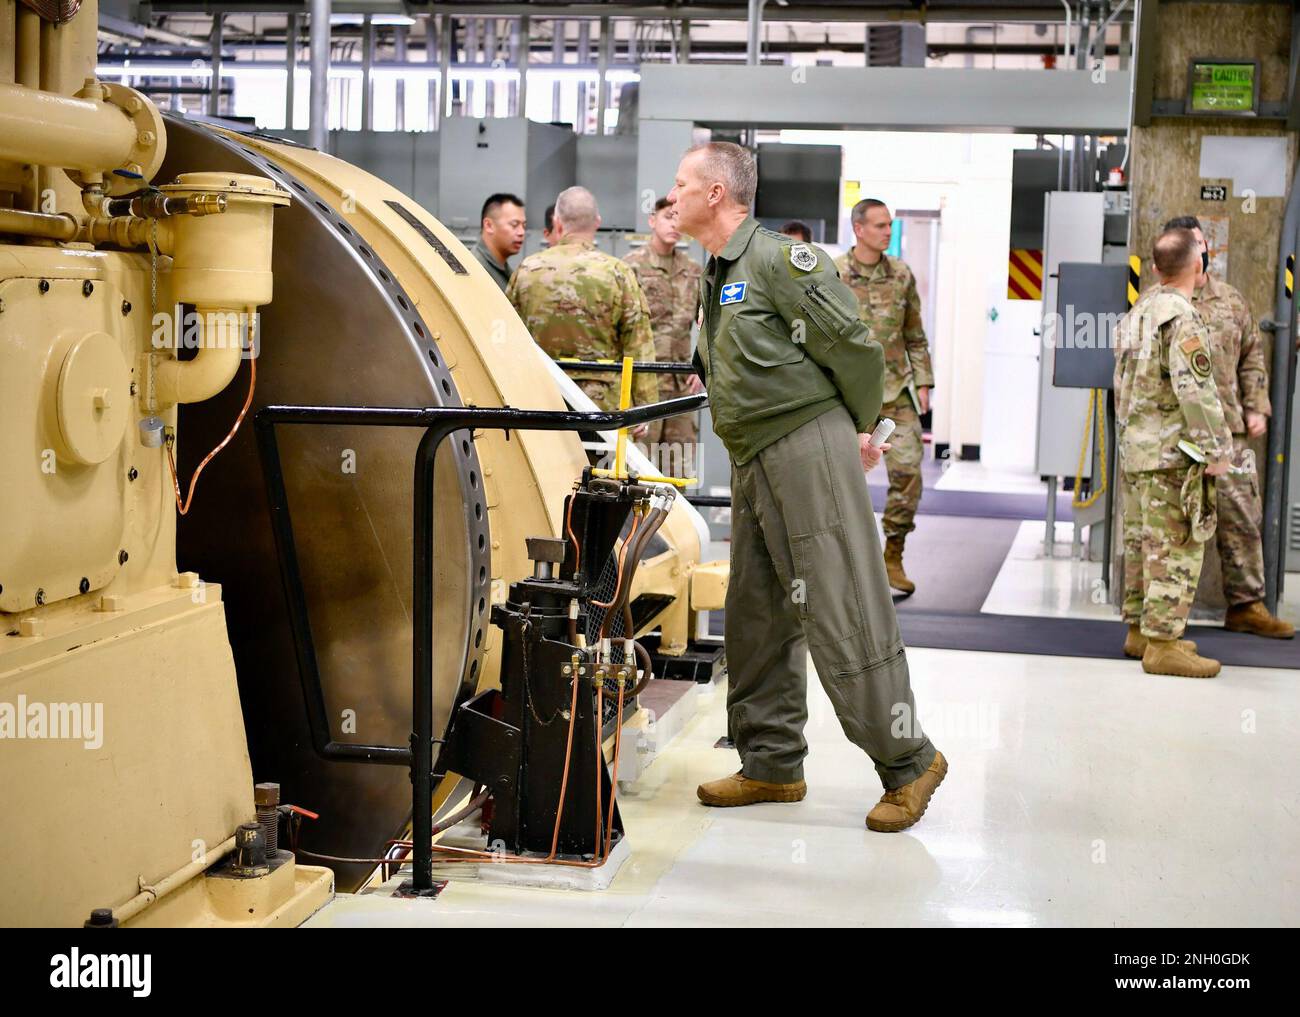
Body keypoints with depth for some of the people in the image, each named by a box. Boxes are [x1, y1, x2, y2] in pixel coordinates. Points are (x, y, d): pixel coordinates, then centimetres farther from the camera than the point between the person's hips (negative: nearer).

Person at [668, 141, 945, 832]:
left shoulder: (778, 259, -11)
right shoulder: (715, 277, 18)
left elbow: (855, 348, -10)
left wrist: (860, 430, 1)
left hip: (808, 451, -10)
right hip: (752, 465, 10)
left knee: (842, 615, -7)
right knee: (756, 617, 11)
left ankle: (908, 762, 3)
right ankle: (772, 765, 21)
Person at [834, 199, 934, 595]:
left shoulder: (901, 275, 7)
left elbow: (915, 337, 14)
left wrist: (922, 383, 7)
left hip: (896, 390, 2)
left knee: (908, 468, -8)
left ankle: (893, 555, 5)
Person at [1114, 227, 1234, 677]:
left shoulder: (1135, 314, 12)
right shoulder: (1181, 318, -17)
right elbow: (1196, 391, -21)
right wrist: (1217, 450, -17)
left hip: (1134, 449, 9)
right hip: (1172, 454, -9)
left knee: (1141, 541, 15)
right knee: (1176, 548, -6)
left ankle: (1139, 630, 24)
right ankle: (1162, 645, -5)